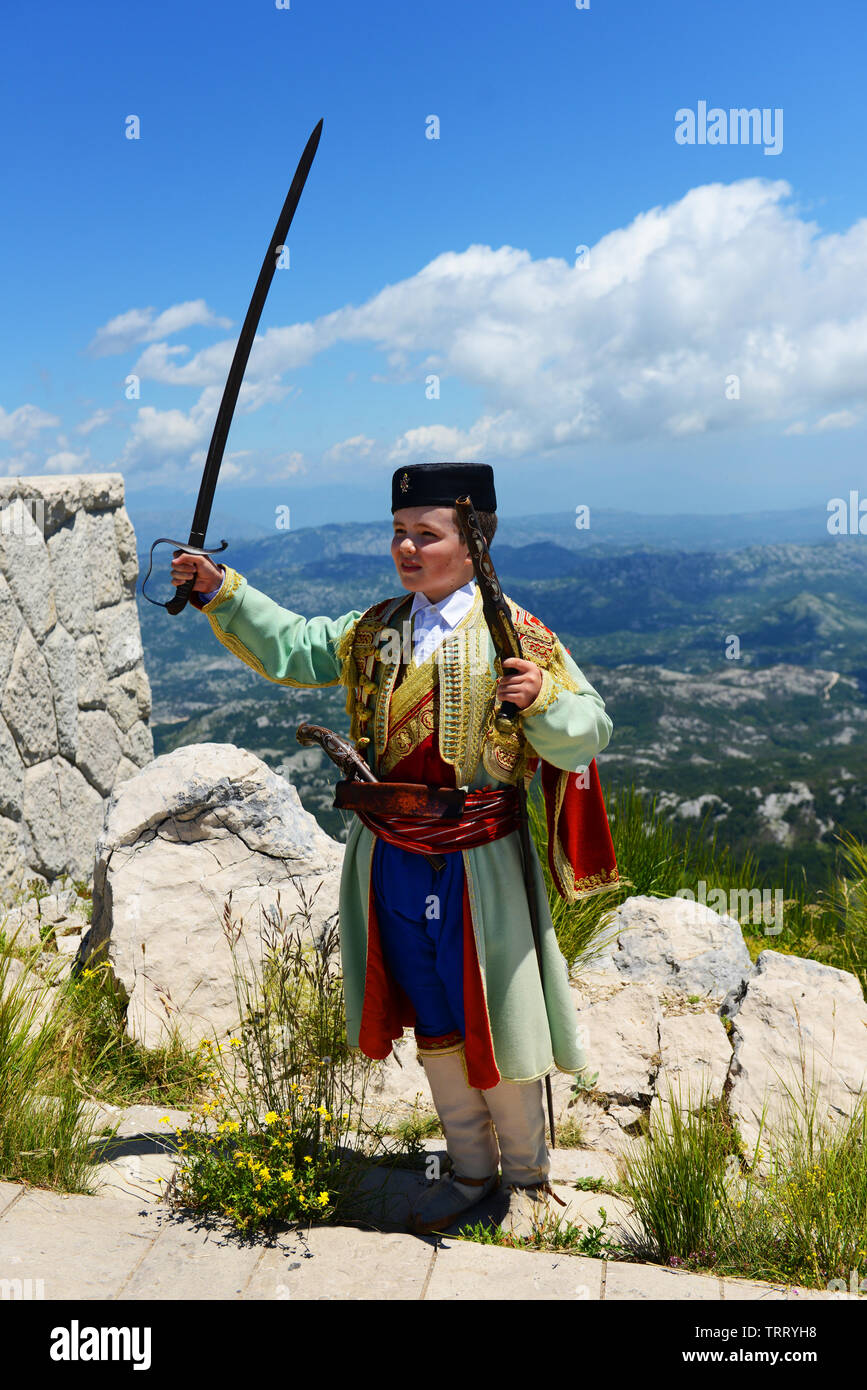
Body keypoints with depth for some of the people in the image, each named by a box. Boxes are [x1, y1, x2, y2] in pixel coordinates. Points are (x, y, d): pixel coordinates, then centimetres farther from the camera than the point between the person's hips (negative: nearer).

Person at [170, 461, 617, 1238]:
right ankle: (470, 1170, 38)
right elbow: (288, 649, 15)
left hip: (479, 866, -4)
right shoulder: (373, 632, 6)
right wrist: (222, 591, 6)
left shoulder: (516, 635, -9)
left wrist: (542, 698, -30)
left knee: (493, 1027, 9)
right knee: (434, 1026, 17)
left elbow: (588, 733, -10)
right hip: (391, 863, 5)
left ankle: (526, 1177, 34)